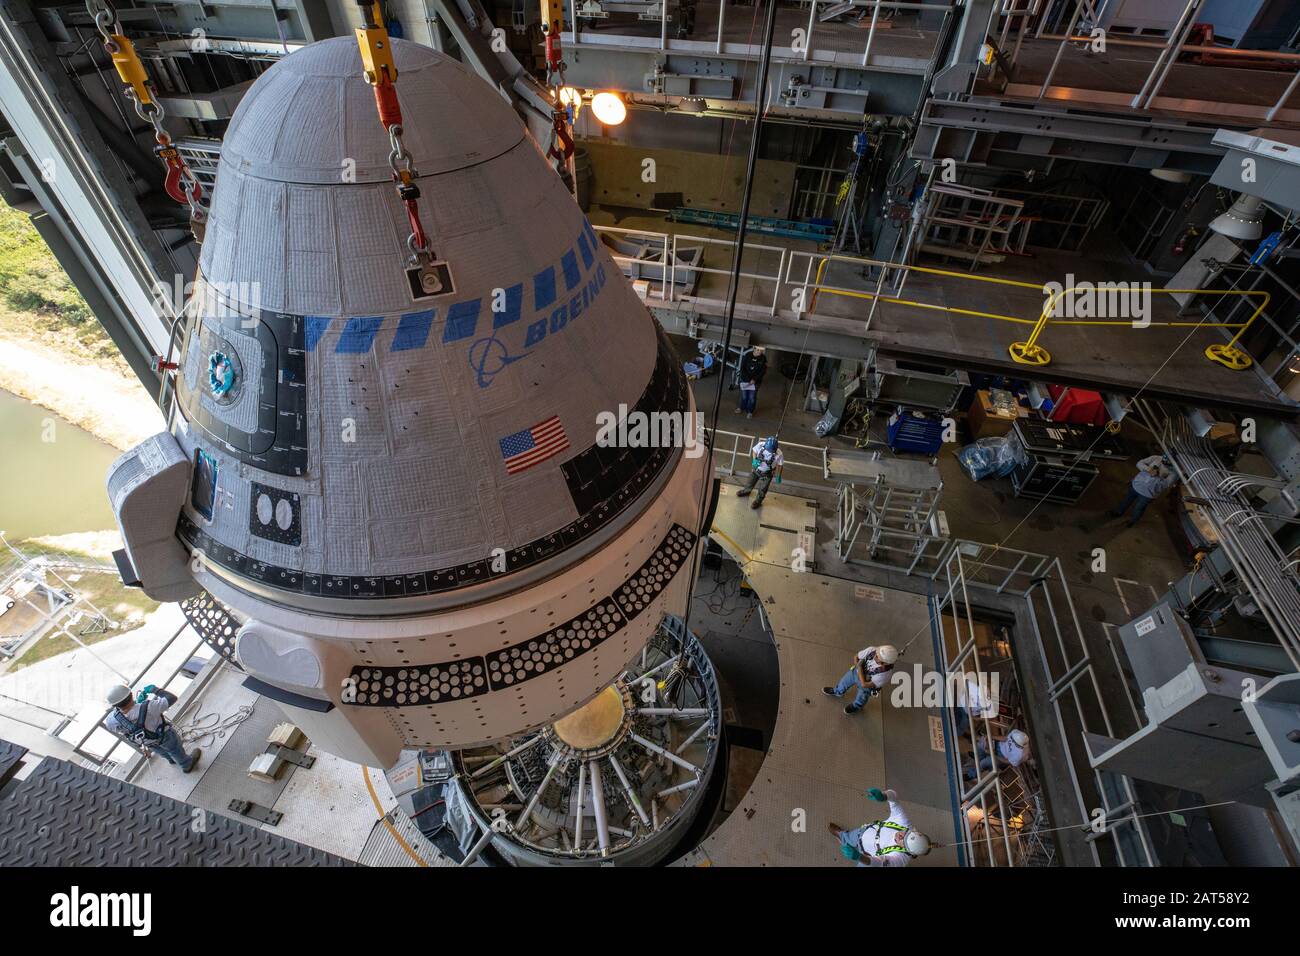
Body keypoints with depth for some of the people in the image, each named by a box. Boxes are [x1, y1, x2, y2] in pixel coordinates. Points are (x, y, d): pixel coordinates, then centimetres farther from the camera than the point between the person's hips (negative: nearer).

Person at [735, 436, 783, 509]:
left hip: (767, 474, -3)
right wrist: (754, 460, -24)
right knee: (751, 481, 29)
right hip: (756, 469, 3)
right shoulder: (761, 445, -30)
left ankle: (758, 501, 48)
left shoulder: (779, 455, -34)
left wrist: (778, 476, -5)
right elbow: (754, 451, -8)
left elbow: (779, 465, -14)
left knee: (762, 489, 19)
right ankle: (746, 491, 61)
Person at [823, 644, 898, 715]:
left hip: (866, 685, -3)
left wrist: (859, 668, -32)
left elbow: (864, 684, -34)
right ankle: (838, 692, 63)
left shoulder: (884, 674, -43)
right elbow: (856, 658, -13)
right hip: (855, 672, 3)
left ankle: (855, 707, 62)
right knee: (844, 681, 29)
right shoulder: (872, 650, -33)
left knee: (859, 700, 26)